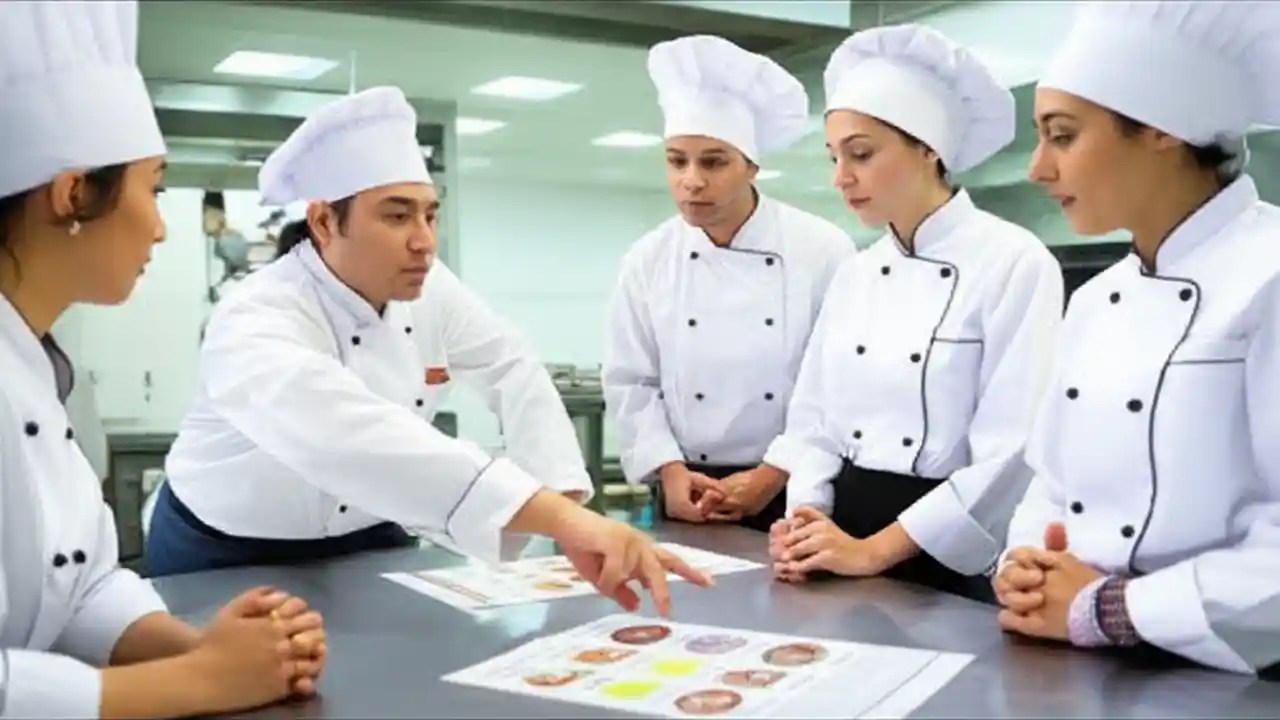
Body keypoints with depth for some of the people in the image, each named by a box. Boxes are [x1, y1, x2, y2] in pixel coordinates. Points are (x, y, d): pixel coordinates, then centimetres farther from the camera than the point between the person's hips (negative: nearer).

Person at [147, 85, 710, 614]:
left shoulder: (423, 284, -11)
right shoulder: (255, 327, -32)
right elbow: (361, 441, -50)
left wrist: (569, 503, -10)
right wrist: (559, 517, -61)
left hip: (366, 539, 5)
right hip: (229, 562, -4)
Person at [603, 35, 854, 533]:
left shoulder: (823, 250, -8)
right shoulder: (647, 261, 0)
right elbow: (629, 384, 3)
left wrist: (775, 475, -14)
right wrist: (670, 469, -9)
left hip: (795, 493, -2)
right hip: (691, 492, 2)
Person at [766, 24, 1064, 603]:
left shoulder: (1015, 263, -12)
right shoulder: (854, 275, 6)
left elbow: (1012, 454, -18)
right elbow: (813, 420, 8)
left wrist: (875, 550, -19)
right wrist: (808, 523, -10)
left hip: (952, 561, -5)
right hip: (845, 535, 5)